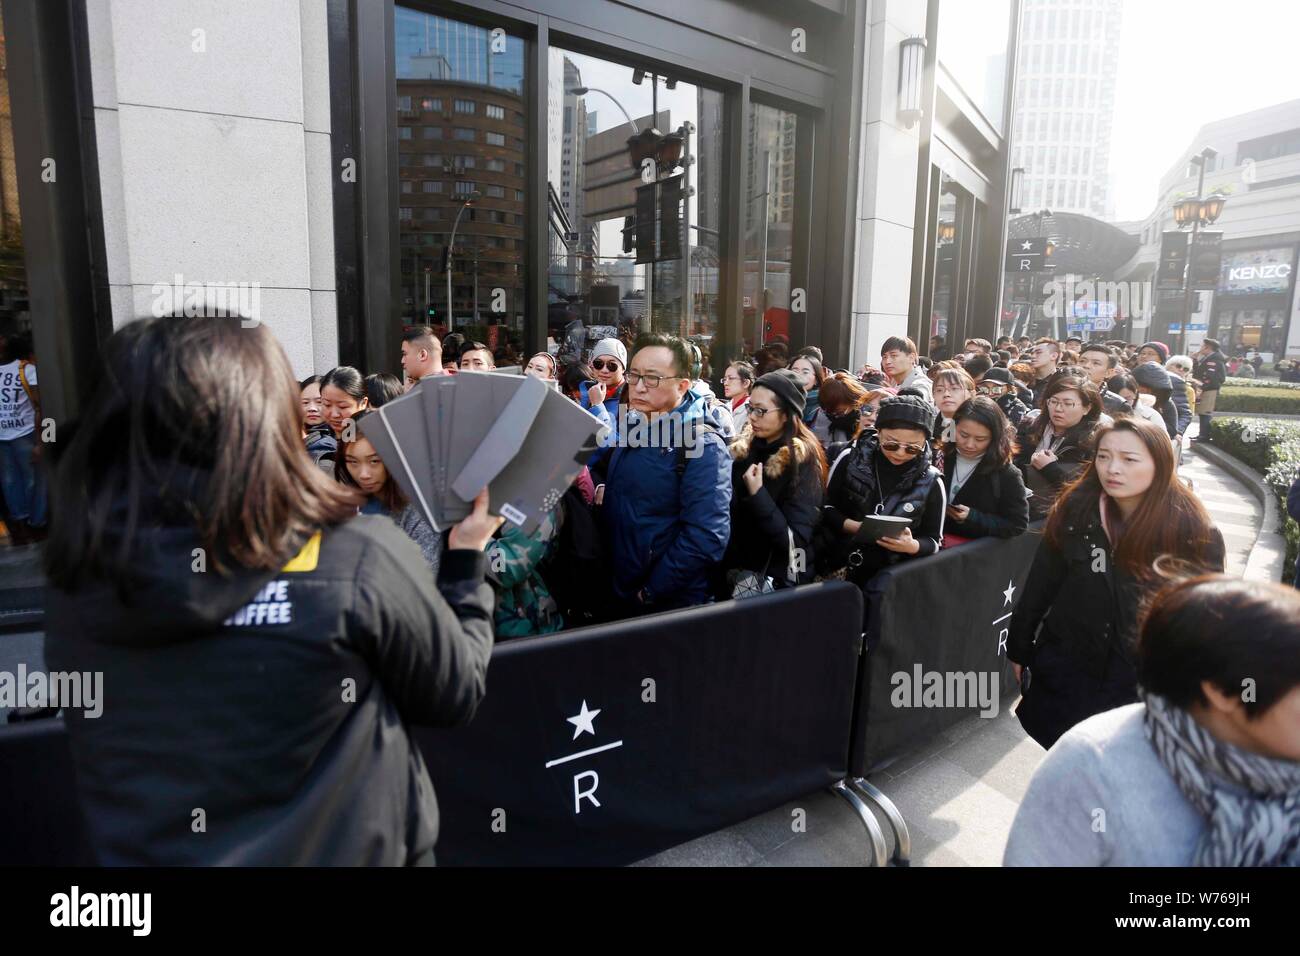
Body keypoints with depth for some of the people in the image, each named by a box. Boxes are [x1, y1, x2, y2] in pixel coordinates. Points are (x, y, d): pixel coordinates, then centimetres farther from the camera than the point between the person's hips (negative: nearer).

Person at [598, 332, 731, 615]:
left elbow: (706, 537, -26)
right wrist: (602, 487, 5)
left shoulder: (703, 447, -18)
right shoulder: (632, 428, 7)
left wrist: (651, 592, -20)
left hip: (670, 606, -7)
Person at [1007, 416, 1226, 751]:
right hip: (1065, 672, 2)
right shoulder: (1075, 511, -9)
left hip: (1147, 685, -1)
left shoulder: (1195, 532, -14)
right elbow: (1039, 587, -1)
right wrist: (1019, 650, 5)